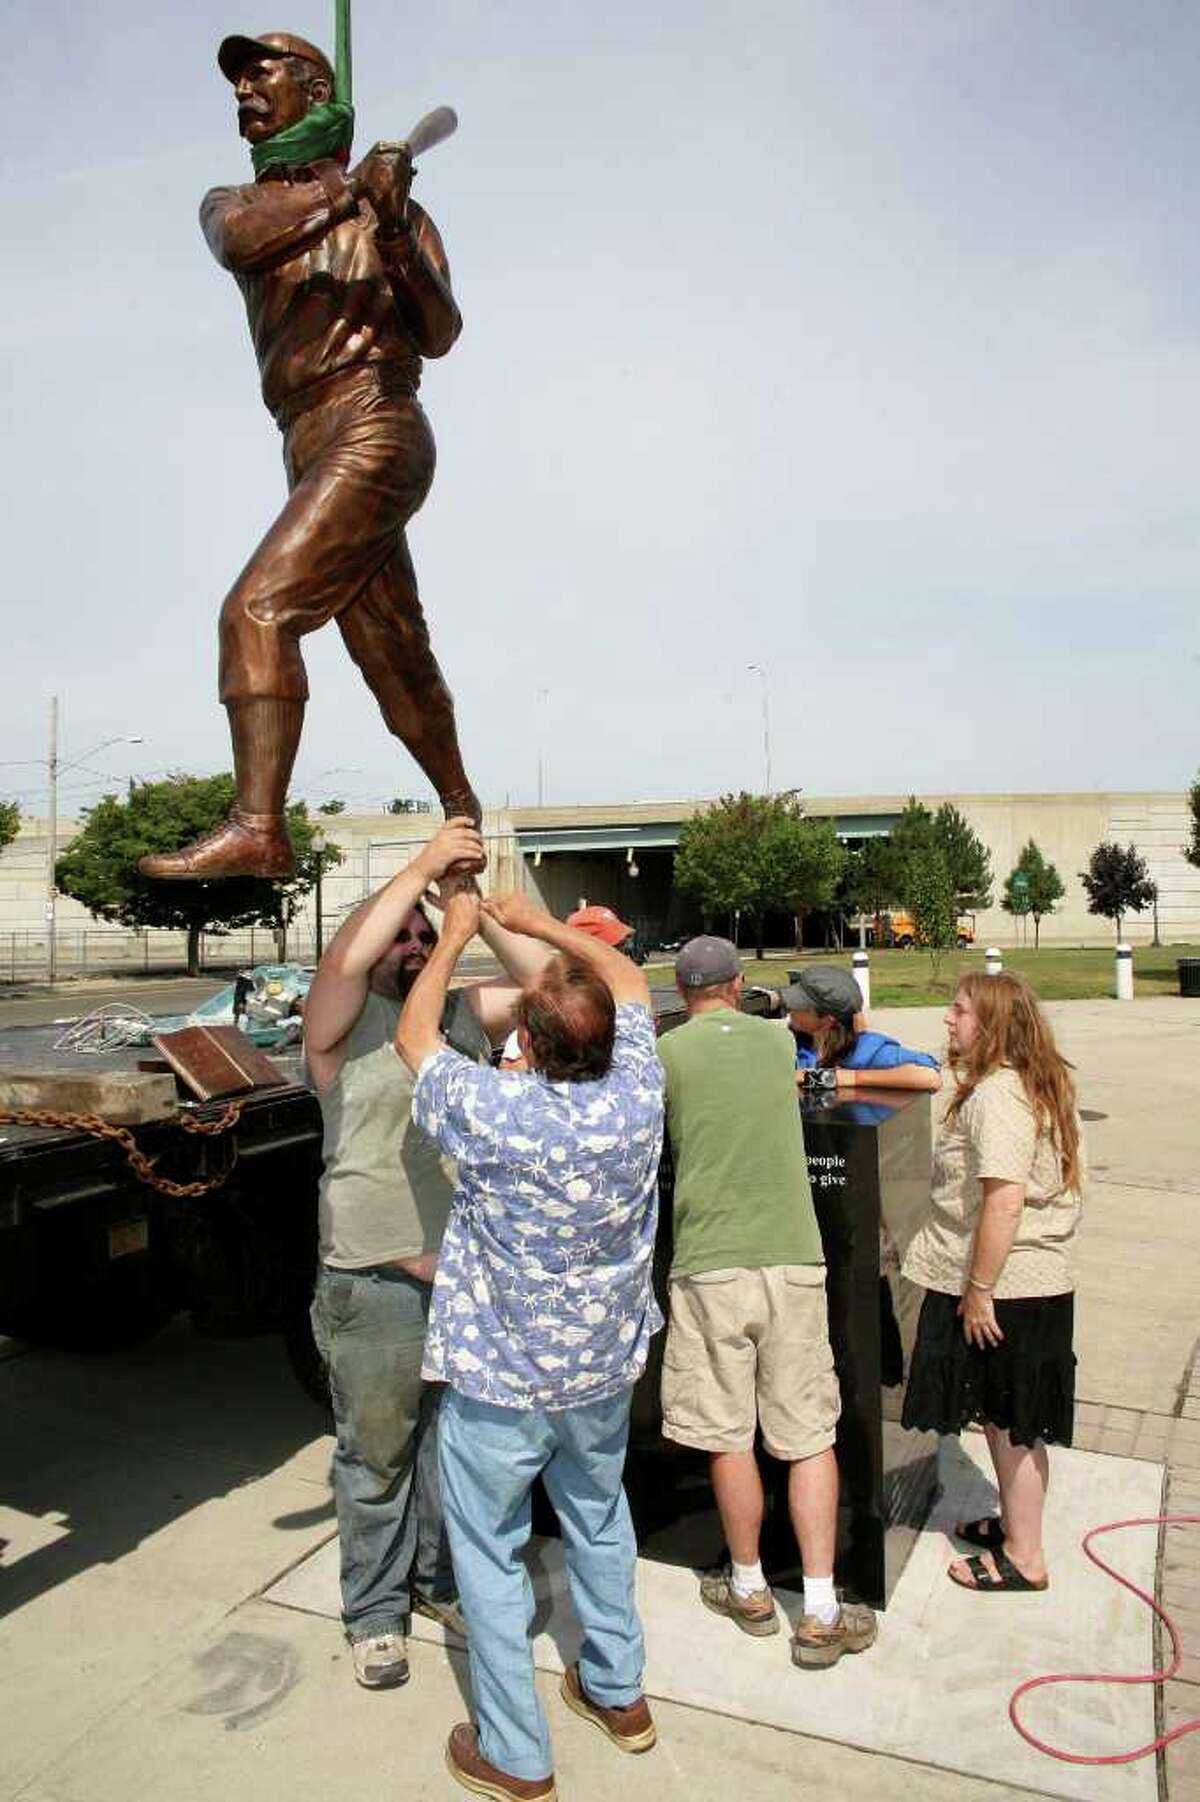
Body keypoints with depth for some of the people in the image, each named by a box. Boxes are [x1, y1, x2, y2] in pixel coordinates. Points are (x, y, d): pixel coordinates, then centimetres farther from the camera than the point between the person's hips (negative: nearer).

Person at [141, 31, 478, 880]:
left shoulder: (397, 210, 10)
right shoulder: (233, 203, 21)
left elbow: (440, 335, -4)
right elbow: (239, 243, -5)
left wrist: (393, 236, -19)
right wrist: (344, 193, -17)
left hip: (377, 434, -5)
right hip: (313, 452, 6)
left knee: (258, 606, -22)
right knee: (395, 661, 9)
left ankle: (257, 826, -28)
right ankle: (464, 811, 25)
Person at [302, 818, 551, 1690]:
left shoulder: (465, 1015, 5)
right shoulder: (345, 1023, -6)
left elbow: (546, 979, -5)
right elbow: (343, 959, -26)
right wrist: (422, 867, -25)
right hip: (375, 1289, -4)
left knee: (454, 1448, 20)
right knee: (376, 1459, 12)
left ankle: (441, 1579, 41)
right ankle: (376, 1608, 33)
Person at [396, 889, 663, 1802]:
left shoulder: (492, 1112, -28)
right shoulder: (637, 1093, -17)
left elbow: (414, 1034, -8)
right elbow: (628, 977, 2)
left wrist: (457, 935, 3)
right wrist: (540, 924, 9)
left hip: (500, 1382, -4)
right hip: (605, 1367, 5)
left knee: (491, 1554, 15)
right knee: (600, 1521, 26)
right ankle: (618, 1692, 44)